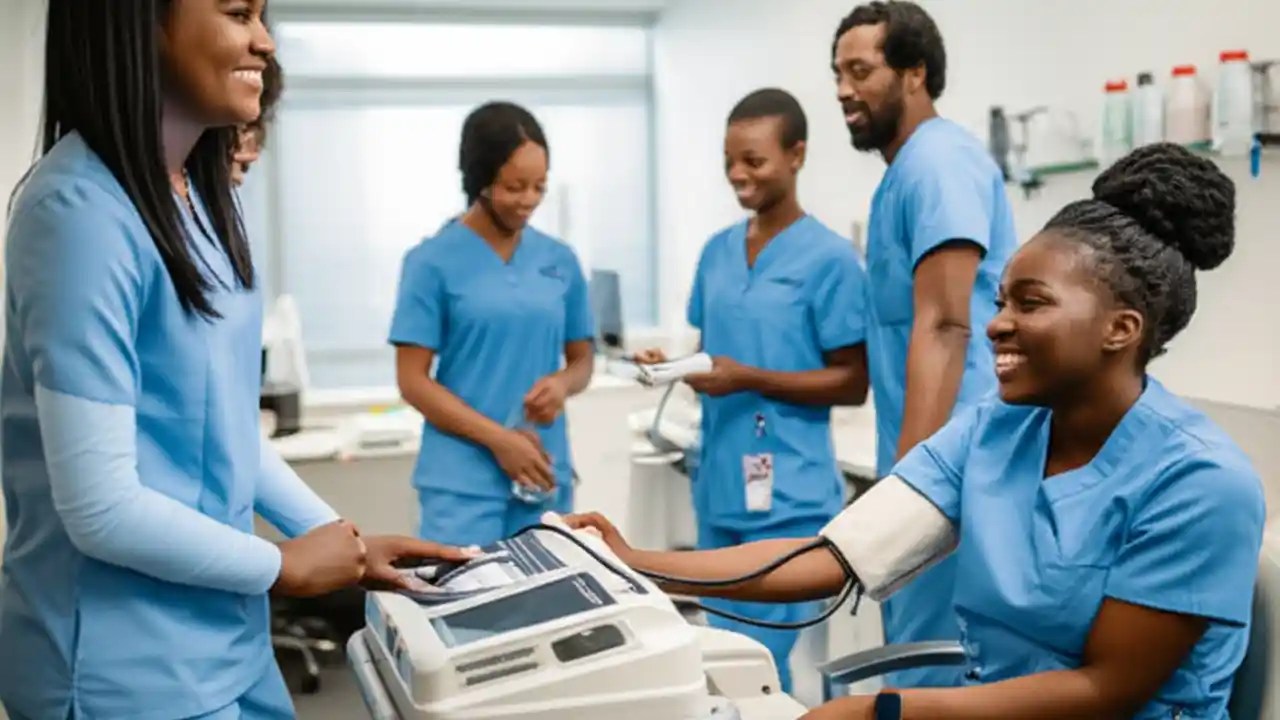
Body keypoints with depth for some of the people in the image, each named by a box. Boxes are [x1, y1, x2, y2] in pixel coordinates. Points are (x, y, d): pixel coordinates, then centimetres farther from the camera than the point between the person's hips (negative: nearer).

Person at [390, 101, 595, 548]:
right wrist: (499, 438, -14)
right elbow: (413, 380, -6)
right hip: (462, 483, -4)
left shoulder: (560, 260, 7)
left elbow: (582, 359, 15)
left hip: (547, 478, 4)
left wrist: (563, 383, -9)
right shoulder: (433, 261, -4)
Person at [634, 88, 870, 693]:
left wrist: (750, 379, -19)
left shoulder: (829, 258, -10)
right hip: (717, 488, 7)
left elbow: (852, 383, -10)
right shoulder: (717, 251, 10)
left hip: (787, 498, -7)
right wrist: (674, 365, -3)